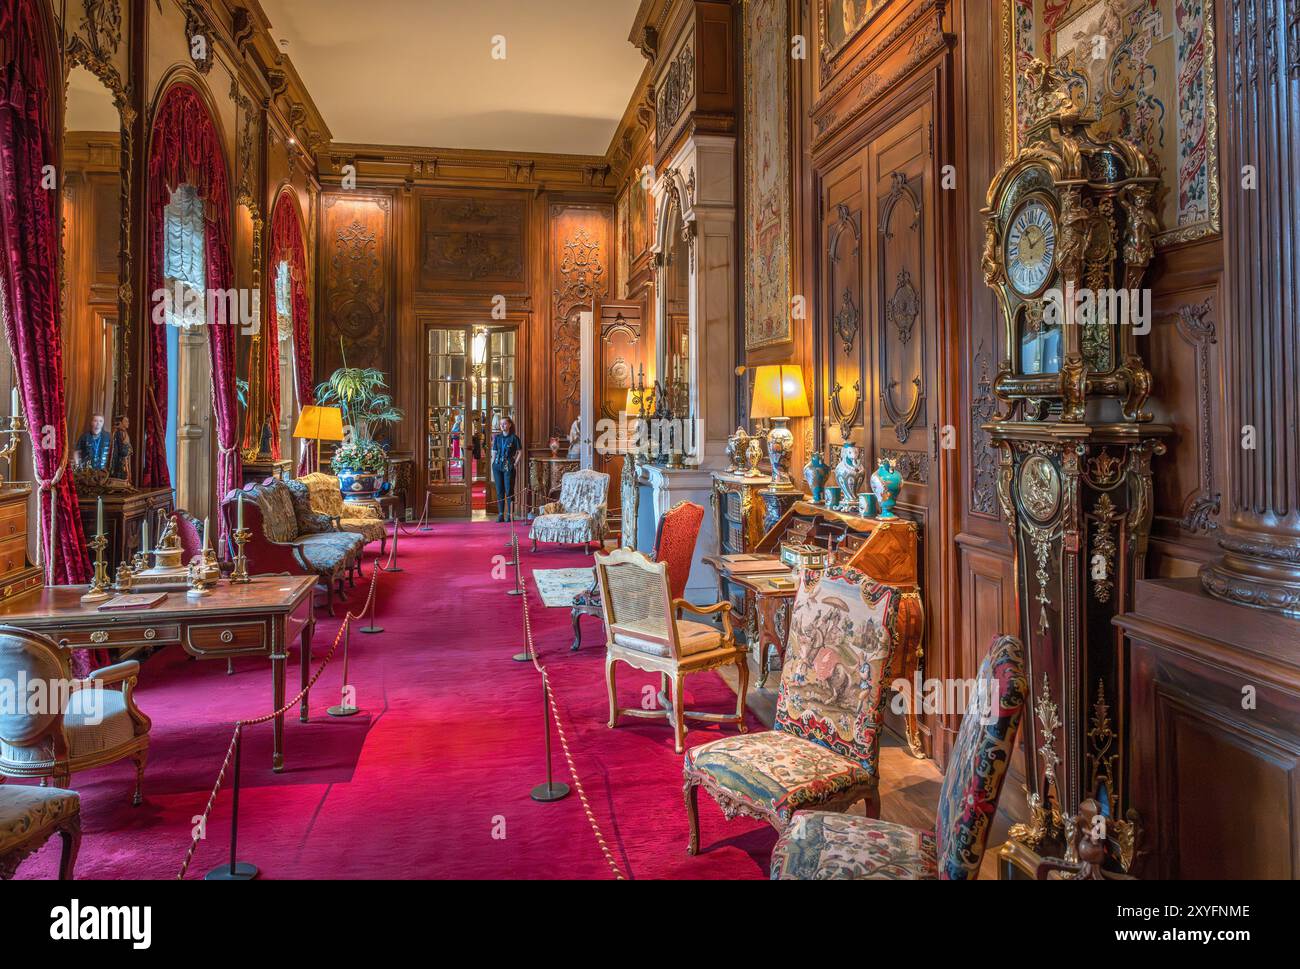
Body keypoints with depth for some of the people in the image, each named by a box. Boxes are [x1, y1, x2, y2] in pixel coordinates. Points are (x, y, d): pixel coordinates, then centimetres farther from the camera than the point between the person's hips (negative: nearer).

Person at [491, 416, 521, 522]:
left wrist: (515, 464, -7)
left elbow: (519, 452, 1)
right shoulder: (497, 437, 10)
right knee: (499, 491, 5)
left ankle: (510, 515, 2)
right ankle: (500, 515, 9)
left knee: (509, 491, -3)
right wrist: (493, 466, 6)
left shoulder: (514, 437, -1)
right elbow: (494, 453, 11)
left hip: (508, 467, -4)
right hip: (497, 466, 4)